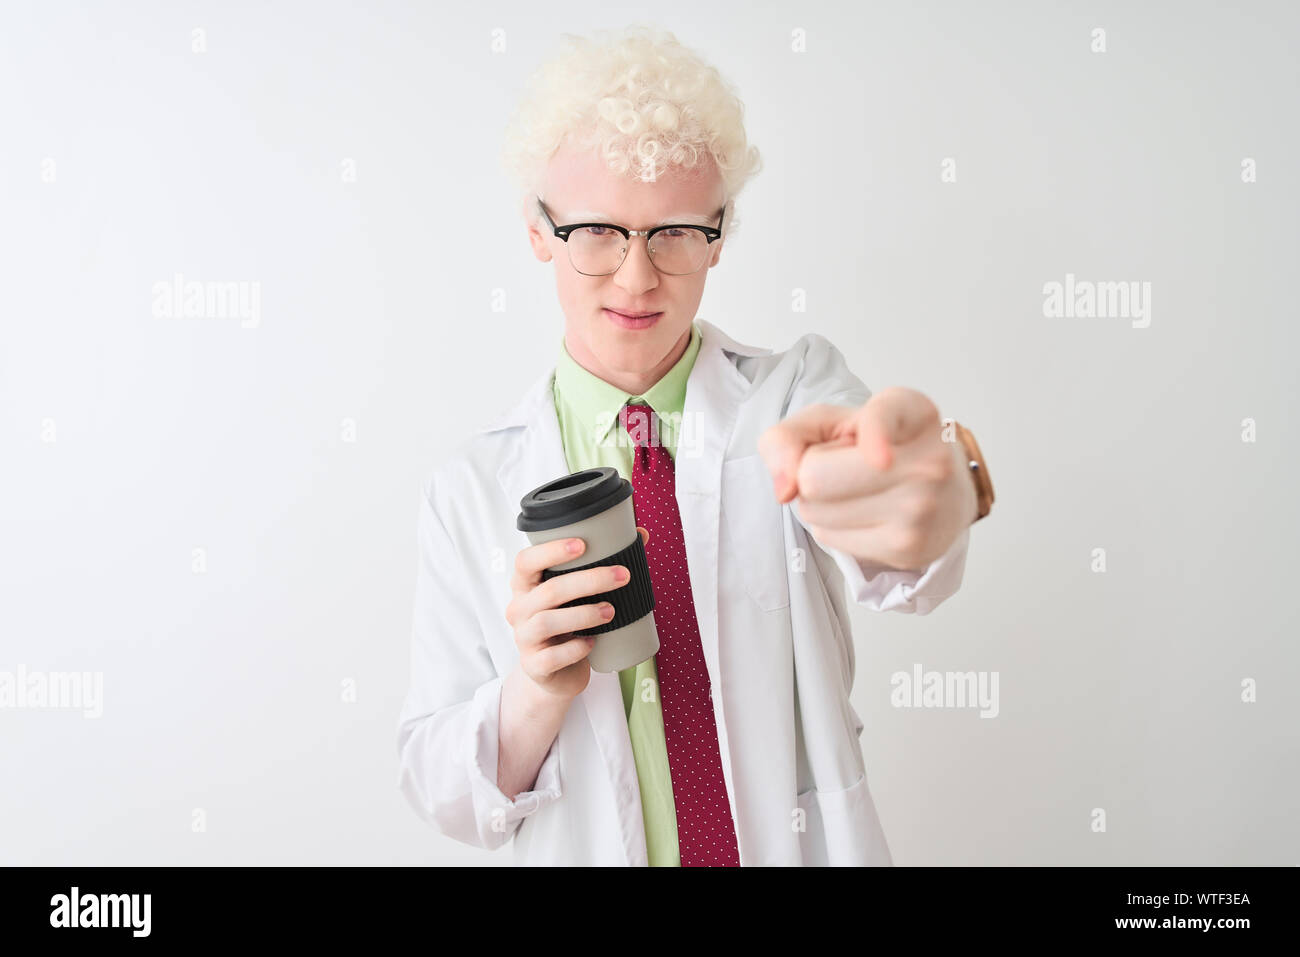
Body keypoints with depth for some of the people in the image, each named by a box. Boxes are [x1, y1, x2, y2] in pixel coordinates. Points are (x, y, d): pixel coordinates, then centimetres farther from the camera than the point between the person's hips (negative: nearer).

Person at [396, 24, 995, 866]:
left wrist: (936, 494, -54)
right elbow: (439, 793, -7)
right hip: (581, 851, 0)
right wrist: (535, 696, -27)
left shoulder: (798, 393, -10)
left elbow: (882, 553, -32)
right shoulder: (471, 491, -9)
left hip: (813, 847, 0)